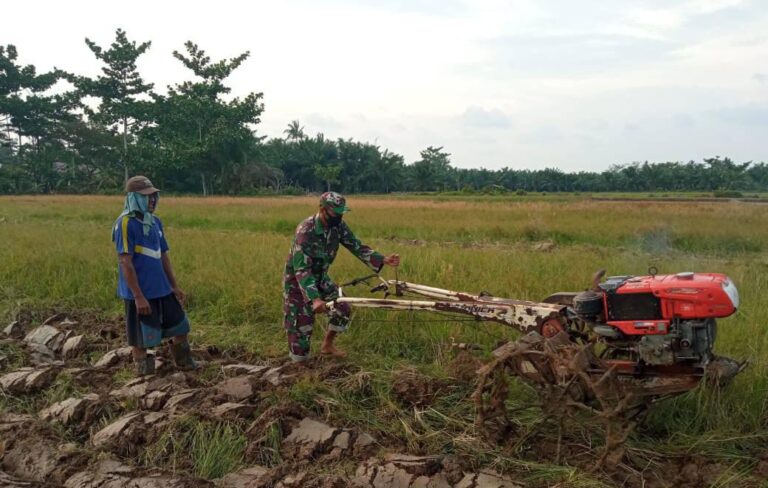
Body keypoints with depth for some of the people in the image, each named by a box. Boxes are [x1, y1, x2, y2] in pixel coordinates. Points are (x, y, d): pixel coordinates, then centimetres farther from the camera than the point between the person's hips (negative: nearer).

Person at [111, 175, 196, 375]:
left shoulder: (155, 221, 9)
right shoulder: (125, 224, -14)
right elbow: (125, 262, -18)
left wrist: (175, 285, 15)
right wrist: (138, 296, -21)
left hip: (162, 290, 8)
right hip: (140, 293, -8)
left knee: (180, 328, 16)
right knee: (141, 340, 3)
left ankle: (186, 365, 34)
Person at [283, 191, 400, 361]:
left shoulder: (339, 226, -12)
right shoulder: (305, 231, -33)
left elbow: (357, 247, -5)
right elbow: (301, 269, -36)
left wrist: (383, 260, -19)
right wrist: (315, 298, -47)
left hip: (320, 276, 7)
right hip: (297, 279, -7)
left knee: (342, 309, 4)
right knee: (301, 322, -7)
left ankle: (327, 345, 25)